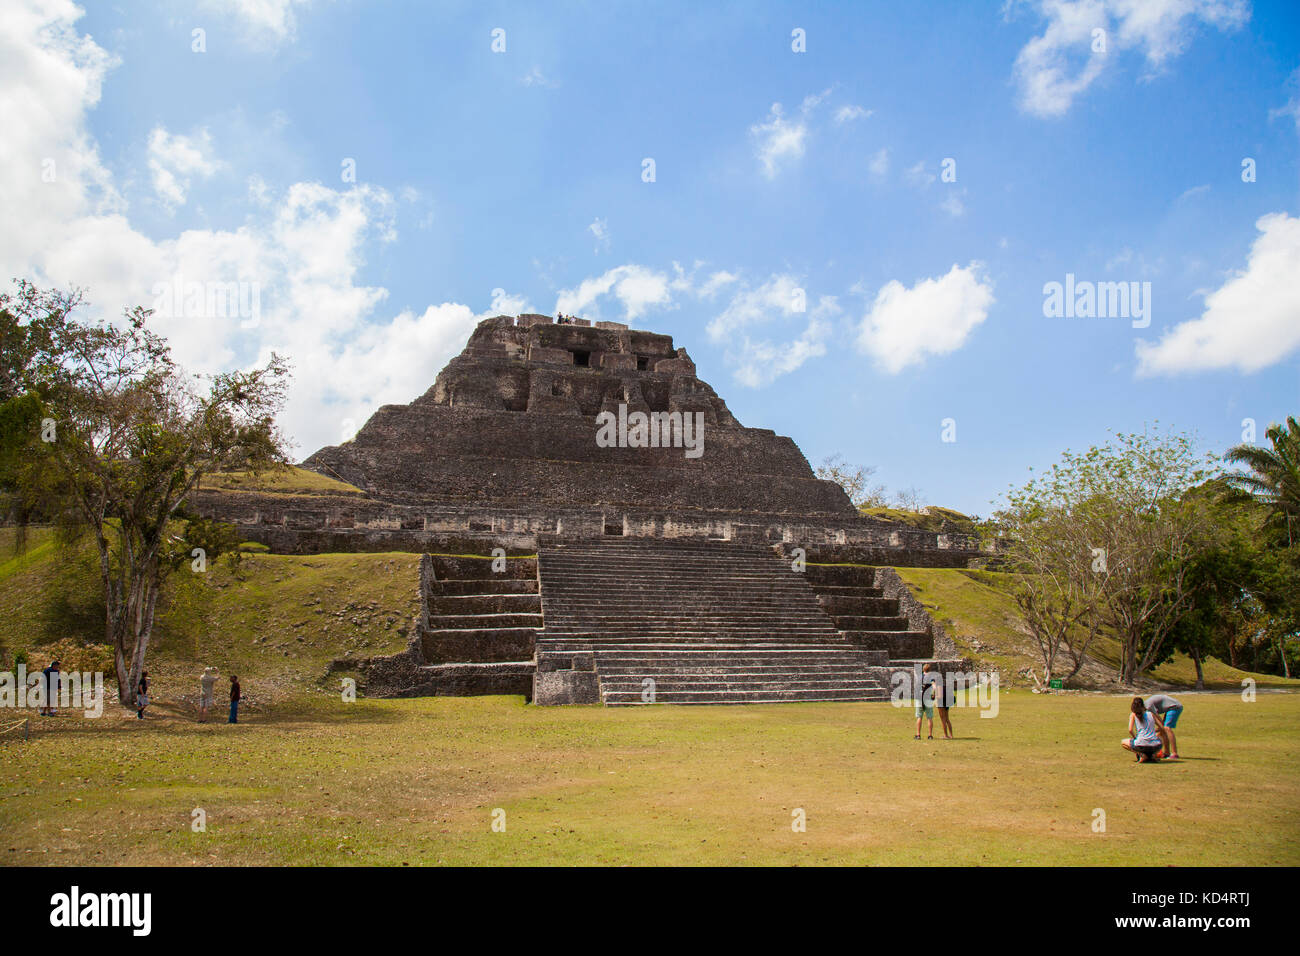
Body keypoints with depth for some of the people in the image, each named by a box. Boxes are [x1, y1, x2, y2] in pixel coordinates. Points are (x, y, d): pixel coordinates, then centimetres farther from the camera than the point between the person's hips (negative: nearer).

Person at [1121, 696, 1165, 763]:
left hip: (1142, 745, -3)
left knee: (1123, 742, 25)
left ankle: (1141, 754, 0)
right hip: (1155, 746, 3)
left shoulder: (1133, 714, 6)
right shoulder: (1151, 713, 14)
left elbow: (1130, 730, -2)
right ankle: (1153, 755, 9)